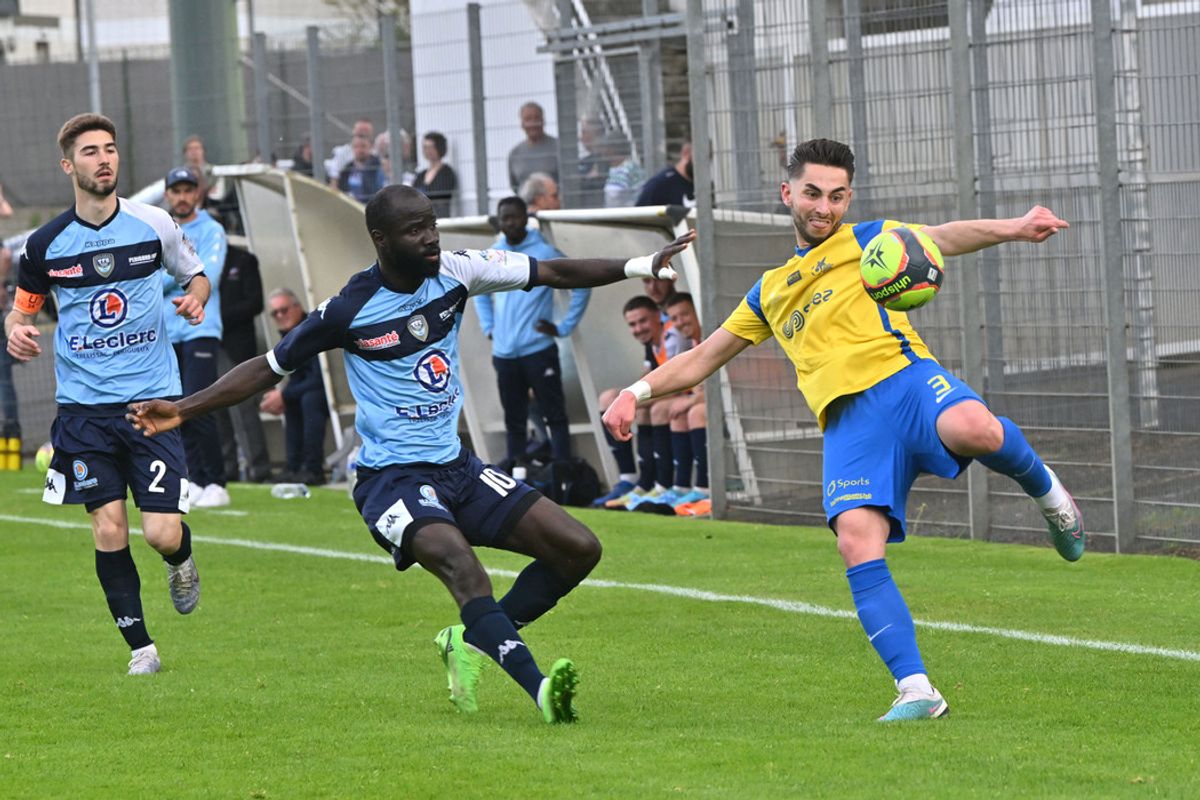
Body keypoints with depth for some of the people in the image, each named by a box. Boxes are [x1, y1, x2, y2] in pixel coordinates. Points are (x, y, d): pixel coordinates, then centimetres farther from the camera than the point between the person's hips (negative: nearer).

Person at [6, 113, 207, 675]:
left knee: (162, 533, -8)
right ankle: (140, 646, 9)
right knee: (108, 529, -7)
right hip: (83, 406, 1)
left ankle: (182, 561, 30)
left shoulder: (154, 225, -1)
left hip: (153, 398, -1)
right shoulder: (45, 244, -1)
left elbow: (195, 274, 15)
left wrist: (196, 297, -7)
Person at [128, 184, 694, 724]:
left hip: (456, 467, 7)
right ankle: (540, 689, -46)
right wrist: (182, 410, -4)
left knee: (579, 548, -2)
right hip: (392, 477, -6)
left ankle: (472, 641, 11)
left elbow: (554, 273, 6)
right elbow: (269, 367, 1)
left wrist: (642, 265, -1)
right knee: (462, 566, -34)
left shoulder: (454, 273, 1)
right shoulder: (350, 309, -11)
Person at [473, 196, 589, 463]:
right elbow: (480, 292, 27)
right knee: (513, 421, 9)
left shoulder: (545, 253, -5)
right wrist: (488, 326, 14)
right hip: (504, 352, 5)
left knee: (555, 415, -4)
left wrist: (564, 328, -6)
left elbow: (581, 286, -3)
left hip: (538, 350, -5)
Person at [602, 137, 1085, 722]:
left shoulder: (867, 241, 19)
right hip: (848, 421, 3)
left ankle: (1043, 489, -3)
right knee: (857, 544, -21)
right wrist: (638, 392, 20)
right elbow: (702, 359, 35)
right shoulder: (770, 291, 30)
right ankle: (916, 692, -21)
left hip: (903, 378, -3)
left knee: (973, 428, -38)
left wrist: (1011, 230, -17)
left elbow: (940, 238, 2)